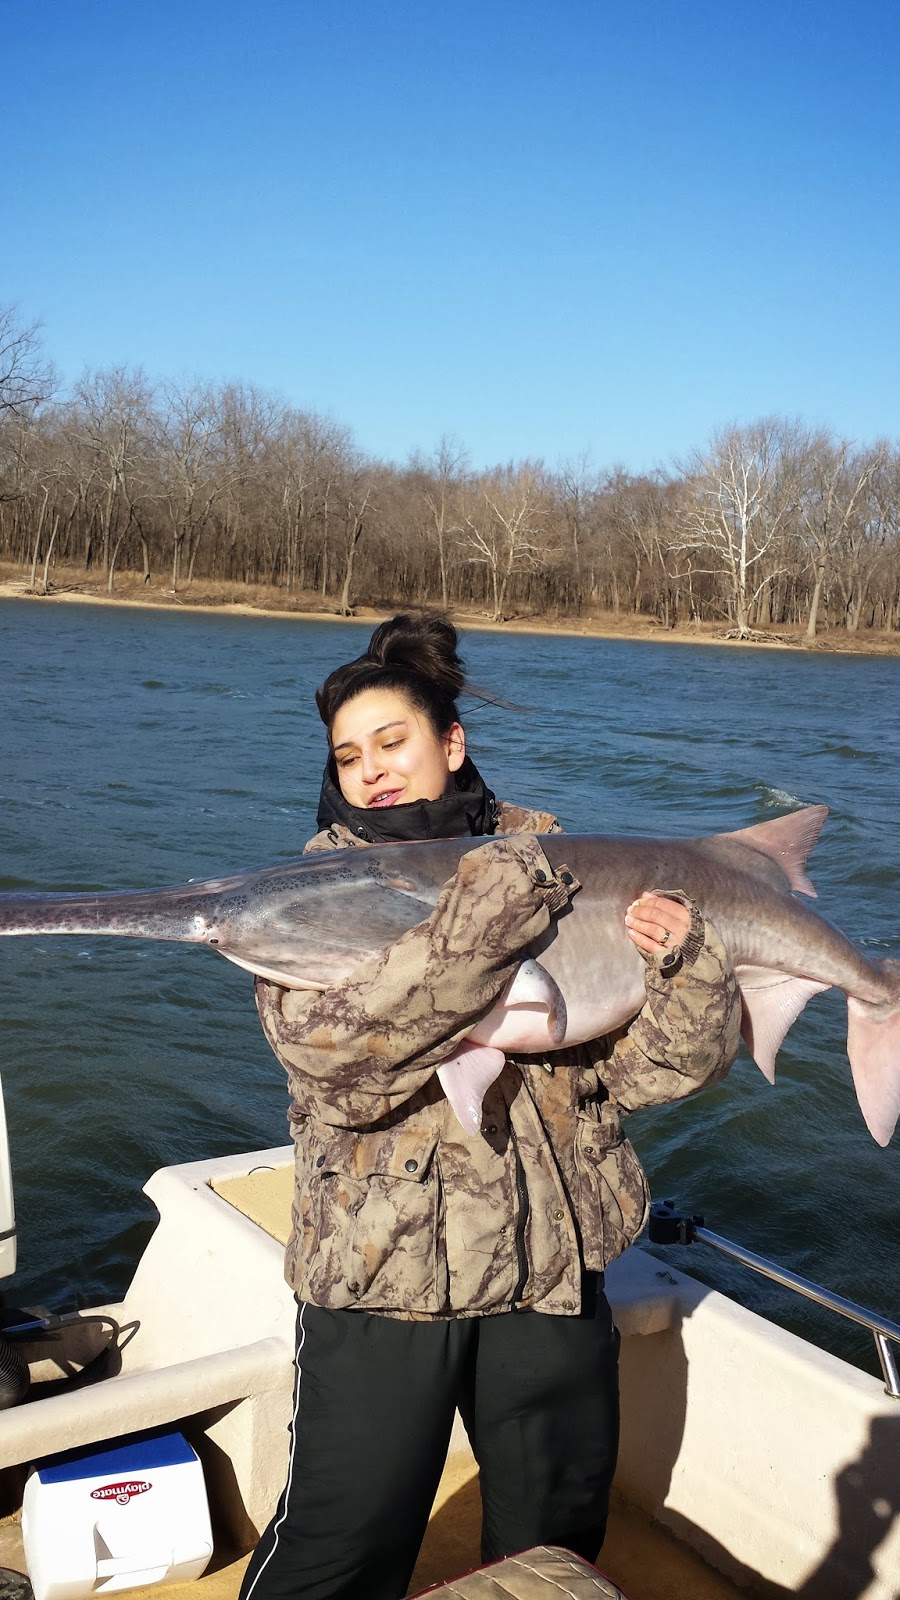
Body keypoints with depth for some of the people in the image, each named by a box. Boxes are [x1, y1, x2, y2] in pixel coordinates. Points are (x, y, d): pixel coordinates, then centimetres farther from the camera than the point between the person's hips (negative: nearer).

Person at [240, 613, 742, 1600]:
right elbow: (334, 1056, -26)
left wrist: (685, 965, -22)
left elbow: (652, 1066, -2)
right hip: (381, 1268, -2)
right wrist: (496, 910, -31)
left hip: (550, 1261, 3)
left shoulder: (552, 864, 0)